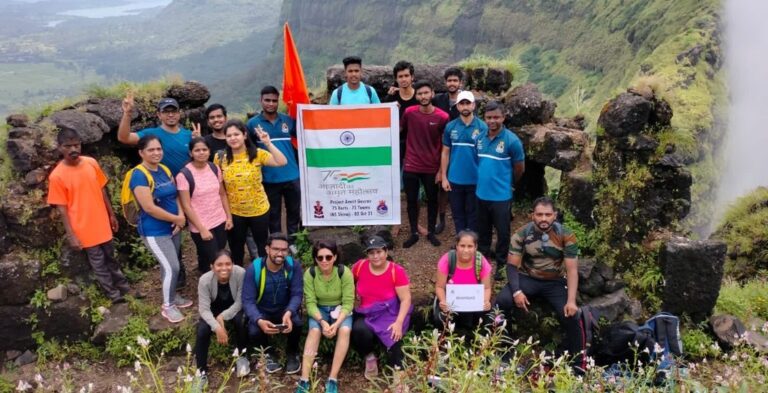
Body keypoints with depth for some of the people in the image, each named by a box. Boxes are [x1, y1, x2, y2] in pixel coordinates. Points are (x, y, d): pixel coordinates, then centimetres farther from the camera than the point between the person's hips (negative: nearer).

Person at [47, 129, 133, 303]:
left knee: (110, 257, 21)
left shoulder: (91, 163, -3)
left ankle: (124, 287, 36)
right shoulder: (57, 176, -16)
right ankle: (114, 295, 25)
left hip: (102, 223, 4)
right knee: (98, 263, 10)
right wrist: (71, 235, -13)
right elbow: (62, 208, -12)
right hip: (84, 229, -4)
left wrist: (111, 214, 12)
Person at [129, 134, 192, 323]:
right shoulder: (139, 175, -18)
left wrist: (181, 216, -9)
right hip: (154, 232, -7)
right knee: (172, 268, -8)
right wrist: (176, 219, -15)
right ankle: (168, 306, 10)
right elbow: (149, 208, -23)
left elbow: (175, 195, 10)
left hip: (172, 228, 7)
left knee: (169, 266, 18)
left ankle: (172, 296, 35)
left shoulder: (165, 170, 6)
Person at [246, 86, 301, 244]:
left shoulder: (288, 120, 0)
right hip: (269, 179, -1)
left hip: (292, 176, 2)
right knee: (273, 215, 13)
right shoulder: (253, 123, -3)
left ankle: (293, 243, 32)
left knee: (294, 212, 15)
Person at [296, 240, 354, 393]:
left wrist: (337, 323, -32)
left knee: (345, 330, -32)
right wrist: (322, 321, -30)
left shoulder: (344, 272, -20)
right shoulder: (310, 273, -16)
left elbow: (348, 303, -18)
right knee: (315, 330, -31)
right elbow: (310, 303, -15)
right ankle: (304, 381, -31)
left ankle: (333, 380, -28)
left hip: (341, 309, -1)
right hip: (319, 310, 1)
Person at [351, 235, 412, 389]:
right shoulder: (360, 266, -2)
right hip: (367, 314, 3)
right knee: (359, 331, -30)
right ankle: (369, 358, 2)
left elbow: (406, 299, -12)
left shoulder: (397, 271, -10)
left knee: (393, 336, -32)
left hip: (390, 313, -2)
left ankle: (397, 370, -8)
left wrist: (398, 322, -24)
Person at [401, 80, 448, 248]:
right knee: (411, 200, 10)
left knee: (432, 200, 13)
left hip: (431, 168, -1)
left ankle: (431, 232, 29)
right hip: (411, 167, 1)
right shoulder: (409, 113, -5)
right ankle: (414, 233, 25)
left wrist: (441, 170, -4)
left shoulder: (442, 117, -10)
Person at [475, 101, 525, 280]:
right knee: (483, 230, 19)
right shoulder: (480, 138, 1)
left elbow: (520, 168, -3)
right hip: (481, 193, 5)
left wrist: (508, 183, 9)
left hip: (501, 195, -5)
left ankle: (501, 264, 25)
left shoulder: (512, 140, -14)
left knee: (502, 232, 8)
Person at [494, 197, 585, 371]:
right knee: (501, 301, -25)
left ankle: (577, 363, 0)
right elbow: (512, 265, -7)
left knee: (570, 316, -23)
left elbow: (572, 270, -12)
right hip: (527, 279, 1)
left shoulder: (566, 236, -11)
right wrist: (516, 291, -24)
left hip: (555, 282, 0)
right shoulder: (522, 234, -9)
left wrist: (571, 301, -24)